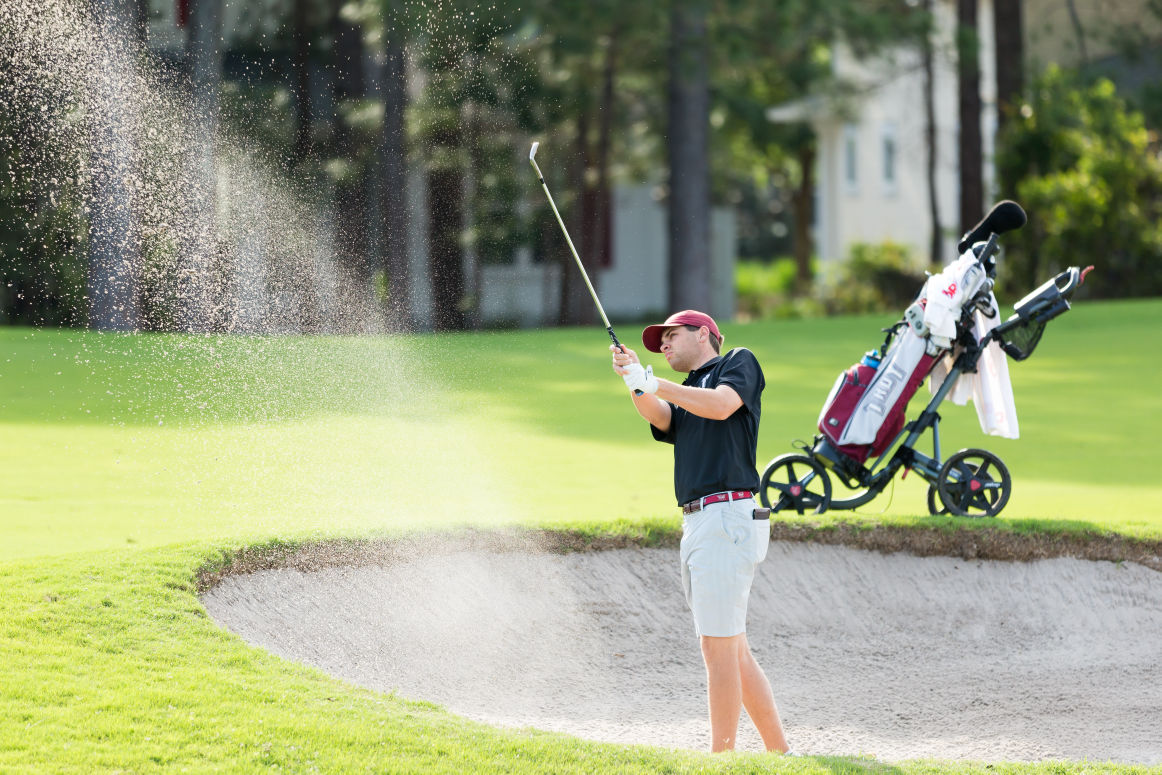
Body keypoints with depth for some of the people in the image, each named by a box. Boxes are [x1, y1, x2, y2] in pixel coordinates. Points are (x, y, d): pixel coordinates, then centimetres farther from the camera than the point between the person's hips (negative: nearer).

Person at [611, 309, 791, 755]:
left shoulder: (739, 363, 6)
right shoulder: (684, 395, 25)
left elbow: (722, 405, -13)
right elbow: (660, 417, 4)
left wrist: (655, 384, -15)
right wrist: (635, 383, -15)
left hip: (726, 515, -9)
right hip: (697, 525, 9)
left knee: (719, 647, -10)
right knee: (733, 651, 10)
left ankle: (721, 758, -10)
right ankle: (778, 753, 15)